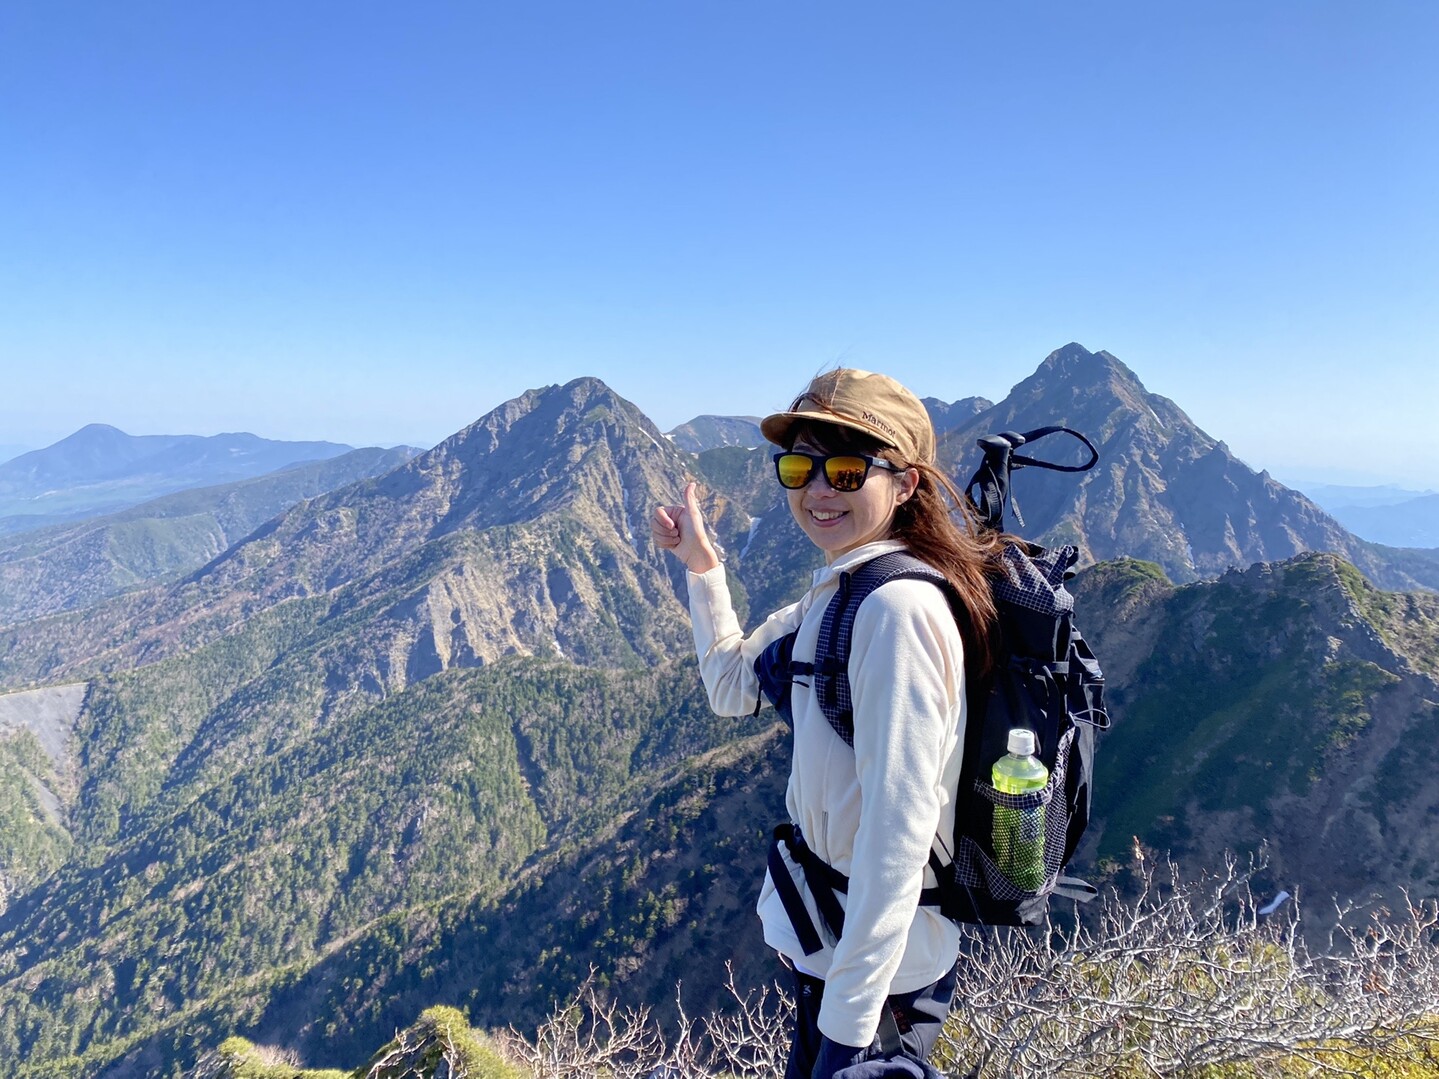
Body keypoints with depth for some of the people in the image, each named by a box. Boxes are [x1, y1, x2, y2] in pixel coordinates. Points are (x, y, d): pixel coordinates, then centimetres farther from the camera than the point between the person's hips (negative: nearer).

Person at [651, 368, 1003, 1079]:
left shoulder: (898, 607, -25)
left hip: (876, 968, -8)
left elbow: (900, 827, -27)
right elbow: (732, 685, 17)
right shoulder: (834, 596, 4)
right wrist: (700, 567, 8)